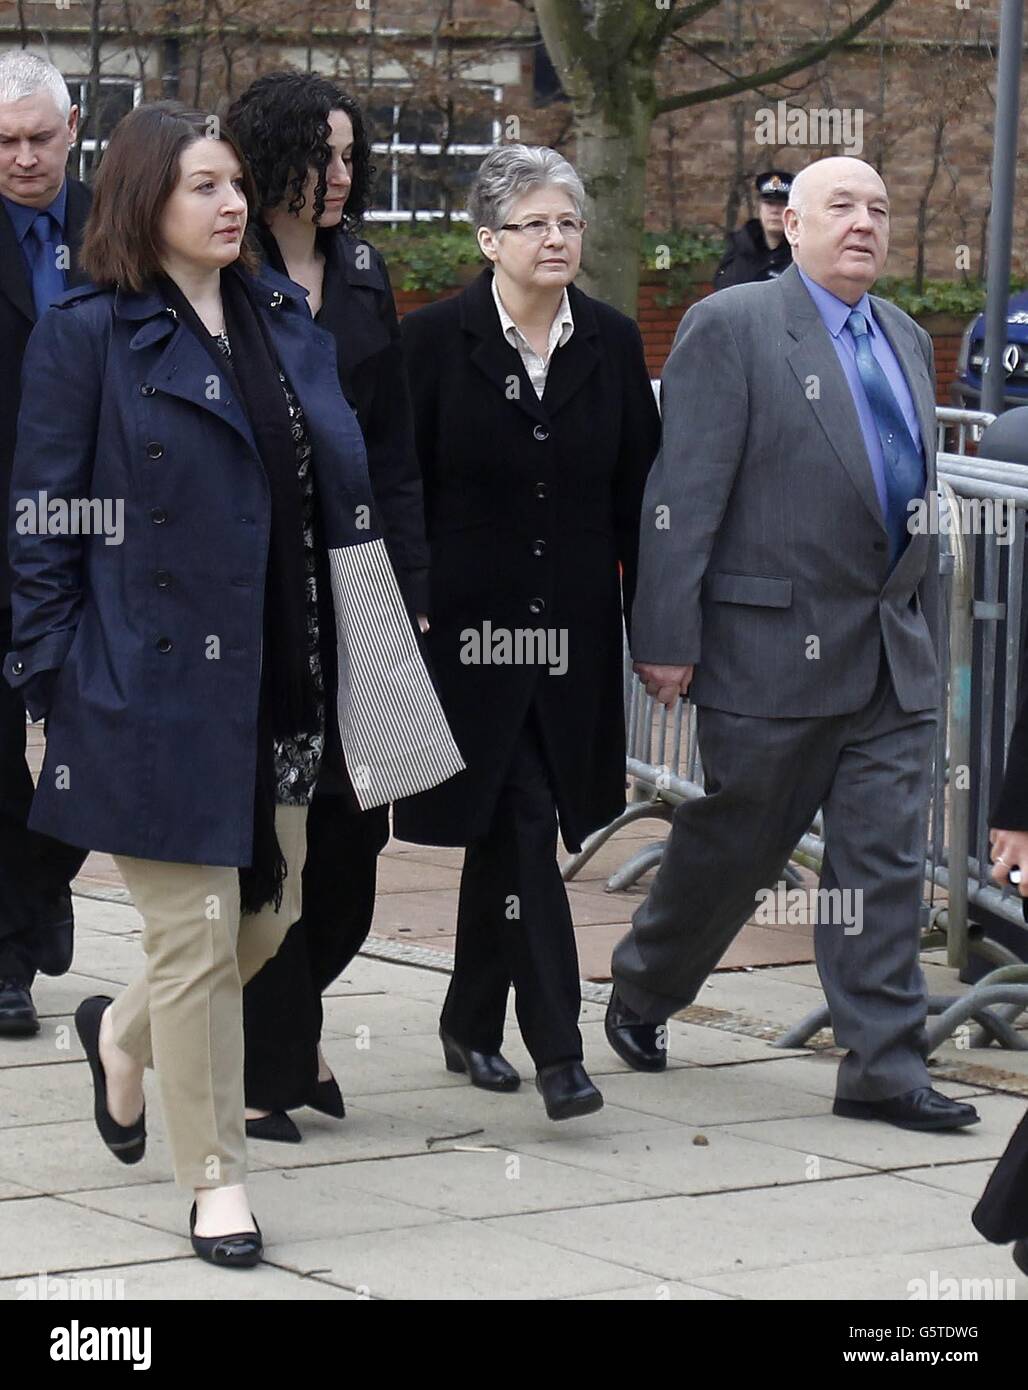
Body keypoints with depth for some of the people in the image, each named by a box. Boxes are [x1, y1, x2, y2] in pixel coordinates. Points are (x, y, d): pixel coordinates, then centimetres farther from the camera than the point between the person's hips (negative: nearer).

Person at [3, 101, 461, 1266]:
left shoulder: (285, 318, 11)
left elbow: (340, 478, 15)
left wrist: (351, 642, 8)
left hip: (275, 675, 6)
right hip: (154, 678, -6)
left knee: (269, 911, 12)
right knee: (196, 931, -2)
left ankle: (124, 1034, 41)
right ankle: (215, 1179, 11)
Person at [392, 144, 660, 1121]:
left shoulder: (612, 343, 4)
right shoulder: (437, 339, -6)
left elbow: (638, 492, 7)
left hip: (573, 629, 4)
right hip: (471, 625, -4)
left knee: (505, 825, 12)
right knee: (522, 821, -10)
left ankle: (471, 1024, 27)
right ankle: (557, 1048, -10)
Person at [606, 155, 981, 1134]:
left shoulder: (907, 341, 15)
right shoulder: (731, 328, -7)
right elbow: (684, 493, -12)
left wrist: (925, 632, 18)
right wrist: (666, 639, -16)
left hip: (894, 659, 6)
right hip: (773, 650, -6)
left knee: (886, 863, 1)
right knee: (733, 844, 7)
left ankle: (883, 1069, 4)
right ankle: (641, 996, 31)